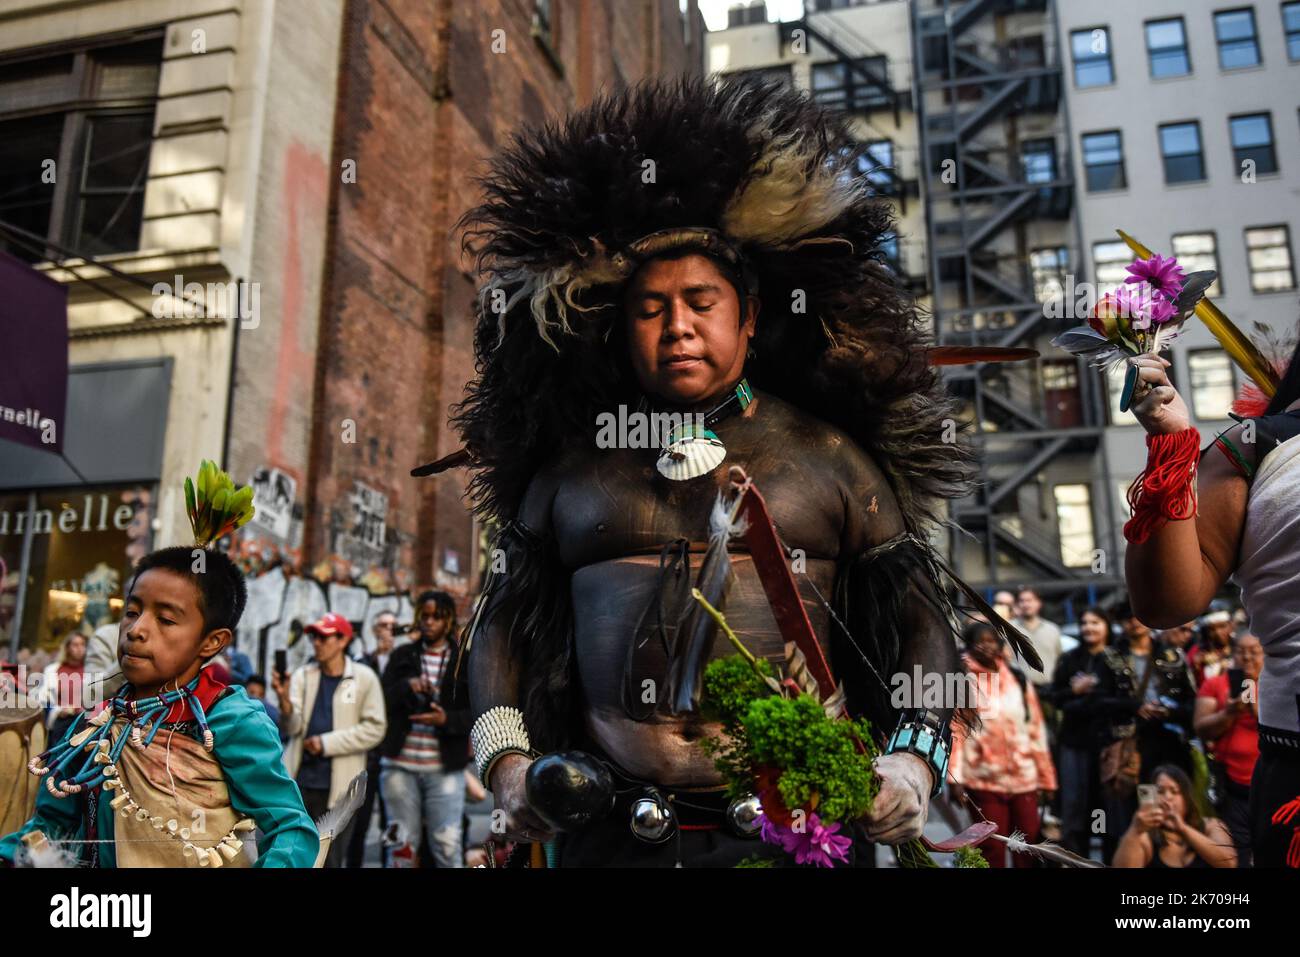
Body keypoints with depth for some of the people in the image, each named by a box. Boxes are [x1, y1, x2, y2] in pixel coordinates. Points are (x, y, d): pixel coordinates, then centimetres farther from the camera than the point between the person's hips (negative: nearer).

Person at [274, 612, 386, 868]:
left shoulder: (364, 678, -3)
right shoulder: (302, 675, 4)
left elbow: (374, 728, -8)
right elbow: (292, 727, -6)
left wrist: (327, 743, -12)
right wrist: (284, 699, -26)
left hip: (338, 787, -2)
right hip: (297, 782, 3)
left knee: (329, 860, 5)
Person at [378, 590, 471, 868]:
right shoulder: (401, 656, 11)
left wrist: (447, 719, -17)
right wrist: (406, 686, -14)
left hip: (445, 769, -2)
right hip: (400, 766, 2)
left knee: (448, 845, -2)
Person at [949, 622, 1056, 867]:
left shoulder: (1018, 679, 8)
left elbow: (1036, 729, 10)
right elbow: (954, 732, -8)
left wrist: (1046, 777, 9)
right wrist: (955, 778, -15)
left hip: (1024, 777, 3)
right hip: (983, 779, -3)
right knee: (992, 848, 4)